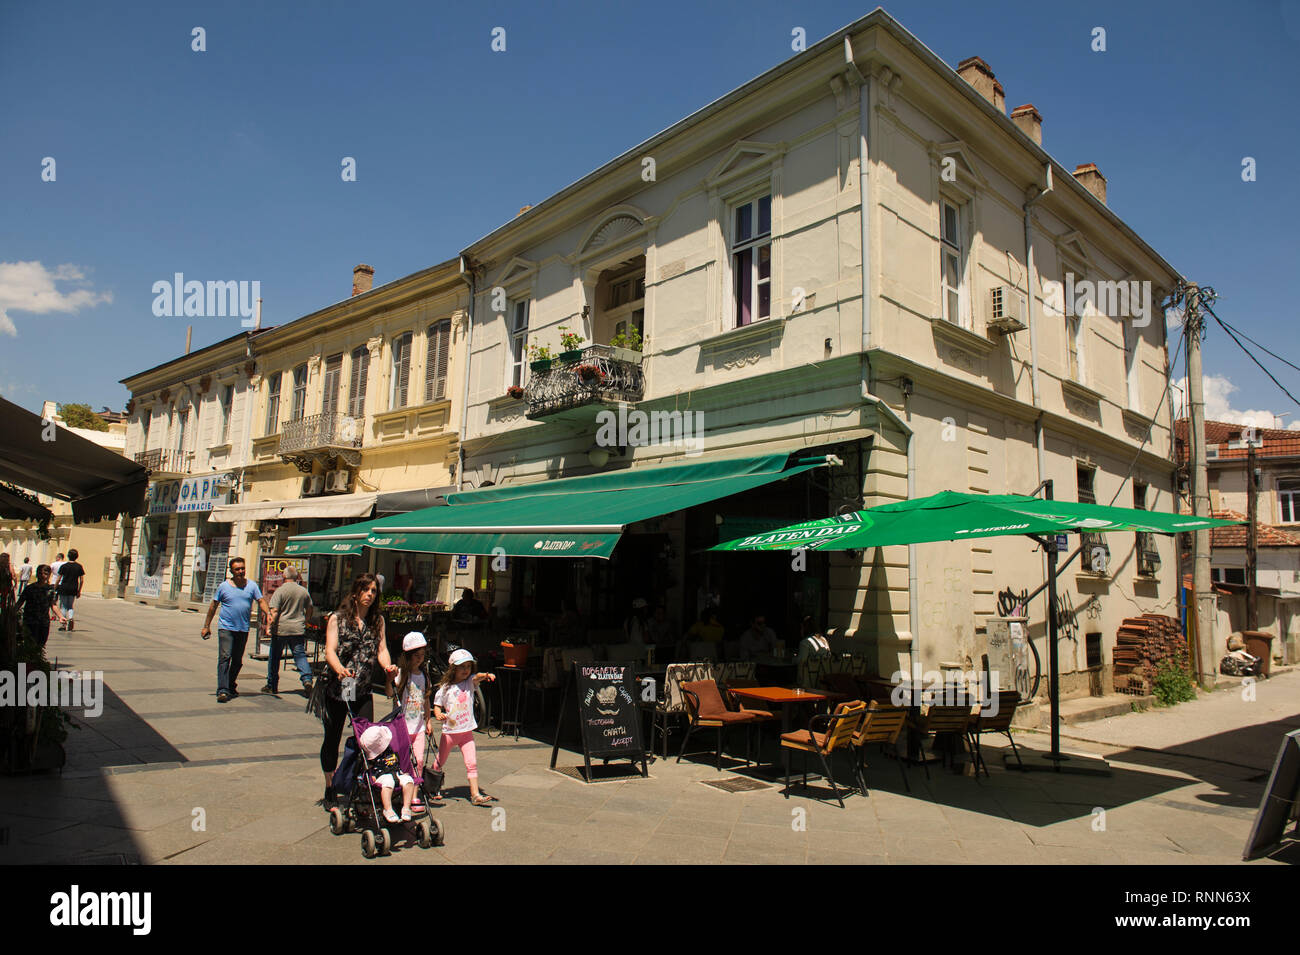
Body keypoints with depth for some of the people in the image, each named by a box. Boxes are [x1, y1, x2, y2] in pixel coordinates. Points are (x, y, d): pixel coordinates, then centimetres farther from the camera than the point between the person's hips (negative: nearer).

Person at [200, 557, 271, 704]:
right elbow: (213, 606, 6)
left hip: (243, 629, 3)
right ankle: (222, 690, -17)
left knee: (238, 661, 11)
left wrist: (267, 613, -18)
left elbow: (261, 601, 2)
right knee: (224, 657, -14)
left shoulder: (251, 586, 5)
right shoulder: (224, 586, 1)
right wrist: (207, 626, 6)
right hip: (226, 627, -3)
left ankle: (231, 687, 27)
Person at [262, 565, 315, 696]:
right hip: (298, 629, 3)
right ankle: (307, 679, -16)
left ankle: (272, 685, 19)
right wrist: (305, 621, 30)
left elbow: (274, 611, -14)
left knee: (274, 657, 11)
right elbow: (310, 609, 17)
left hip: (280, 630, -3)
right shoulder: (304, 591, 7)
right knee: (300, 655, 4)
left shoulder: (280, 590, -7)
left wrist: (270, 626, -8)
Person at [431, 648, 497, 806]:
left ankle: (475, 794, -4)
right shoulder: (444, 688, -3)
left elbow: (477, 677, -22)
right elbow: (437, 706, 4)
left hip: (466, 731, 0)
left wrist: (486, 675, -44)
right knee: (439, 763, 14)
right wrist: (438, 715, -18)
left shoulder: (470, 682, -1)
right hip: (449, 731, 0)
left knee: (472, 763, -8)